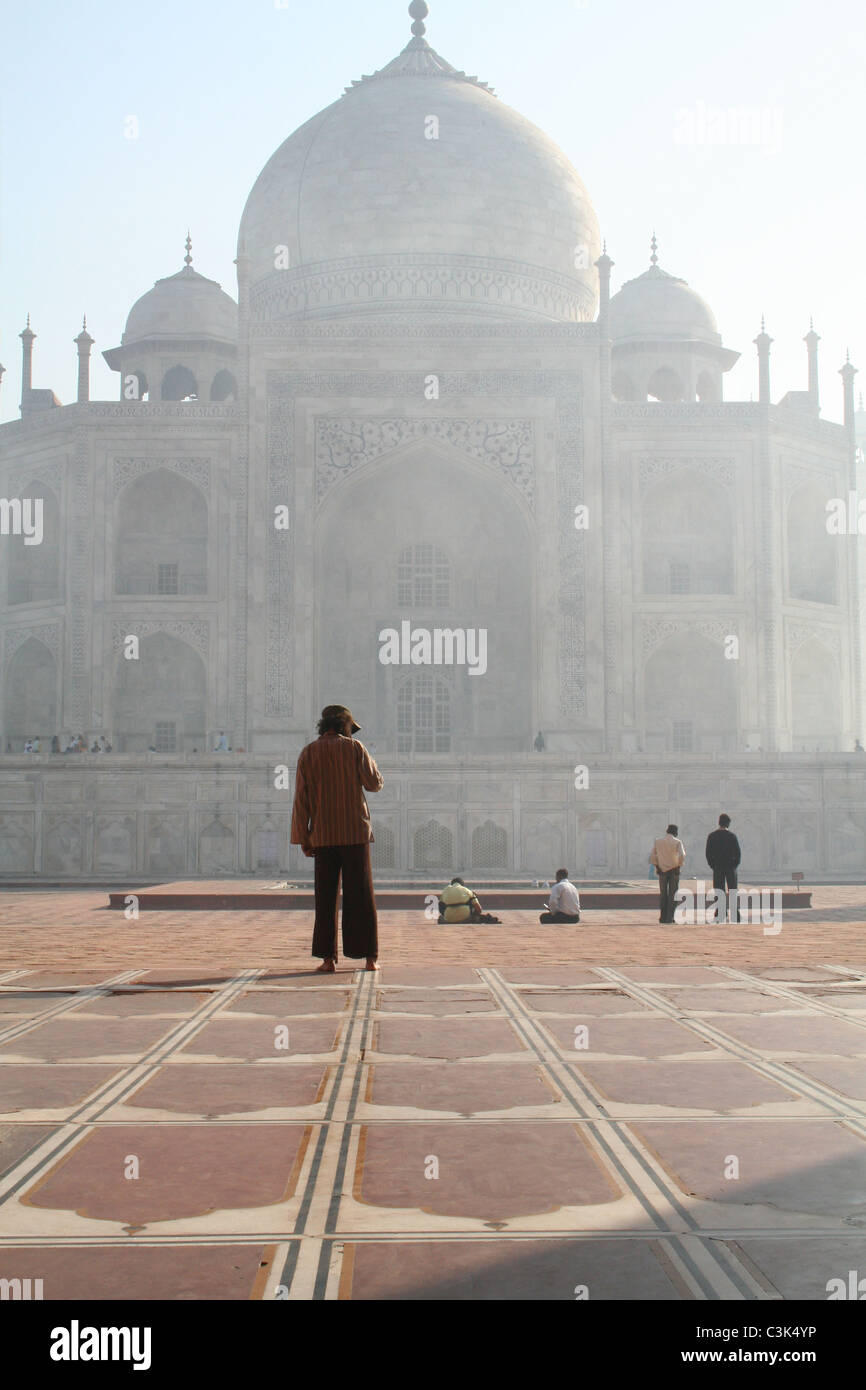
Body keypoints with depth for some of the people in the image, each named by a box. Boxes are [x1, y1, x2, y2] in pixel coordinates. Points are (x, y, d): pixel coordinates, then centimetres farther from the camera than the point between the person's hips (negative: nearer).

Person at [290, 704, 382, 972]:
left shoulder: (308, 753, 6)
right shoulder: (354, 748, 0)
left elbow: (301, 799, 3)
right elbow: (374, 784, 3)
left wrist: (303, 838, 5)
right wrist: (369, 762, 23)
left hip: (323, 835, 1)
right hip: (355, 832, -1)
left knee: (325, 897, 4)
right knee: (361, 896, 3)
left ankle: (328, 957, 0)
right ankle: (370, 957, 4)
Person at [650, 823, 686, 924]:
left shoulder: (658, 841, 3)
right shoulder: (677, 842, -6)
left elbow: (652, 857, 1)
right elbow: (682, 856, -16)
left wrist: (657, 866, 10)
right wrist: (679, 865, 1)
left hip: (662, 870, 2)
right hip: (674, 870, -2)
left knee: (663, 894, 11)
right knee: (672, 894, 3)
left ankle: (663, 917, 8)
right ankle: (670, 918, -1)